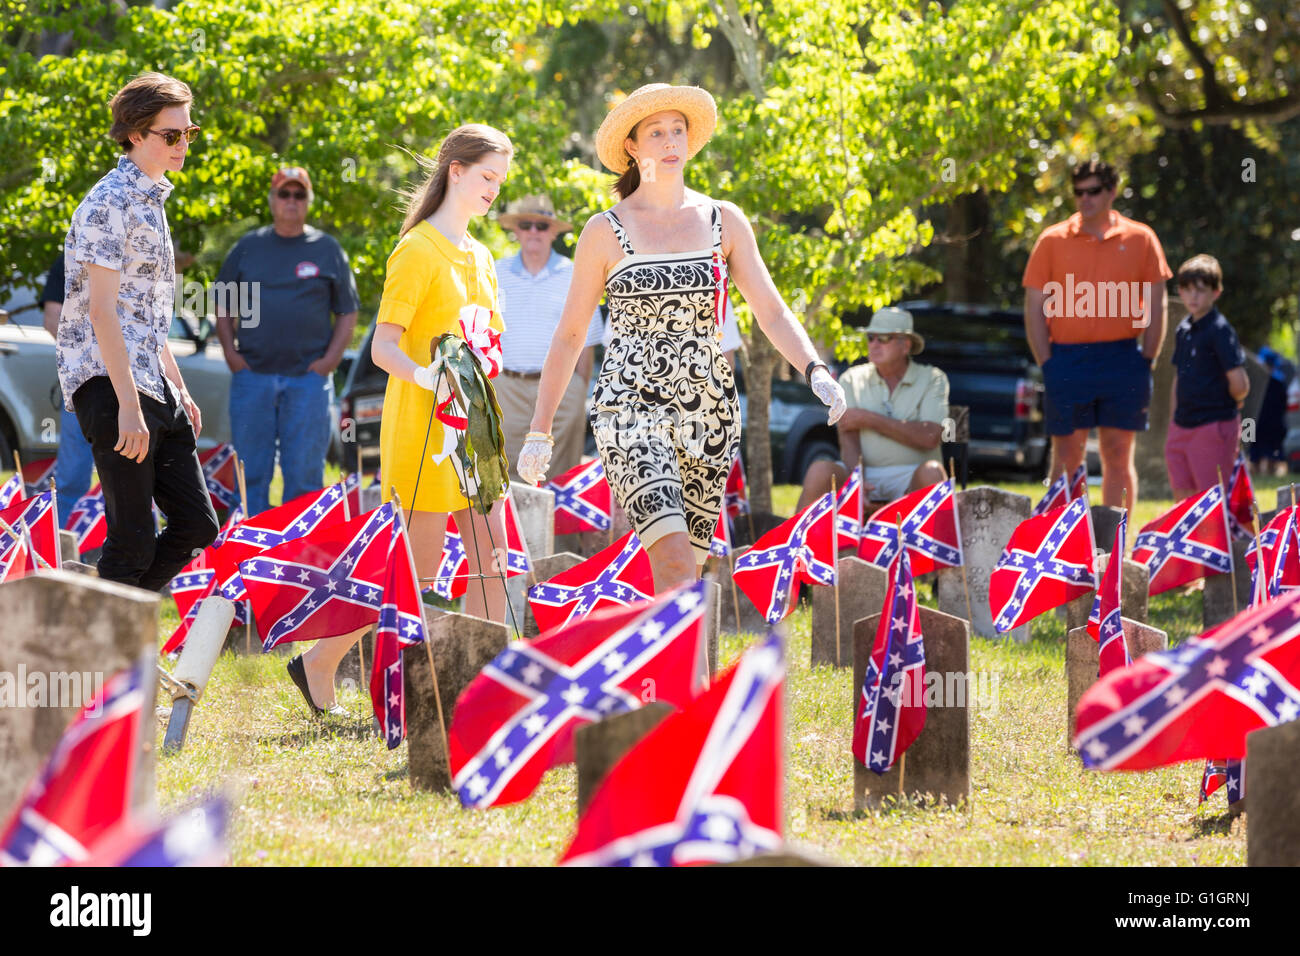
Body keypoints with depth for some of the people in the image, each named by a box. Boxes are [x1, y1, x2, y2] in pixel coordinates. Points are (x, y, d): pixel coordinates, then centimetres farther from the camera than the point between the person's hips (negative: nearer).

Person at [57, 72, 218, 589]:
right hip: (110, 385, -10)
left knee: (197, 524, 8)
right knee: (133, 541, -9)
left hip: (153, 386, 10)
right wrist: (129, 405, -22)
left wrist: (179, 390, 23)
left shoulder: (151, 201, 18)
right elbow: (101, 311, -18)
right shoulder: (110, 203, -12)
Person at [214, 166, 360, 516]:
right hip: (251, 374, 1)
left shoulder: (327, 249, 8)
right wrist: (231, 354, 2)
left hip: (308, 378, -1)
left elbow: (347, 313, 9)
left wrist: (329, 360, -3)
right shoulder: (248, 247, 11)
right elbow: (223, 306, 15)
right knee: (250, 471, 1)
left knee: (304, 471, -1)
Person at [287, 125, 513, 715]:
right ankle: (318, 663, 9)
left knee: (490, 564, 1)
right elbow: (383, 348, -15)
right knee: (420, 575, -5)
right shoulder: (418, 251, -9)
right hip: (424, 426, -8)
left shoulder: (478, 255, 16)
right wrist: (428, 377, -34)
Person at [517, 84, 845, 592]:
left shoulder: (724, 222, 8)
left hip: (708, 409, 4)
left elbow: (771, 310, 3)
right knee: (675, 564, -21)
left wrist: (815, 370, -15)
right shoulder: (606, 231, 2)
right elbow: (569, 334, 8)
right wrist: (539, 431, 7)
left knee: (684, 569, 7)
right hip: (631, 404, -3)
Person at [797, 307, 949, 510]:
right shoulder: (852, 379, 12)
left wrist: (868, 419, -7)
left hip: (910, 478, -2)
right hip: (865, 473, 2)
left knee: (931, 472, -36)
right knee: (820, 471, -27)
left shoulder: (932, 379, 4)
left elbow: (930, 437, -11)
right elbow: (848, 438, 0)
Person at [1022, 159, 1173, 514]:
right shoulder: (1052, 241, 5)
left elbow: (1155, 307, 7)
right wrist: (1046, 364, -2)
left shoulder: (1139, 239, 5)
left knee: (1119, 454, 3)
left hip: (1122, 361, 0)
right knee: (1067, 458, 1)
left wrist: (1146, 361, -1)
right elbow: (1034, 308, 5)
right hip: (1067, 361, 0)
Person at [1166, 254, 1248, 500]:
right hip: (1182, 427, 8)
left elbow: (1240, 385, -18)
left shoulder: (1220, 330, -13)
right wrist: (1175, 419, 17)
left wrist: (1227, 405, 0)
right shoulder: (1183, 330, 12)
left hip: (1213, 428, -8)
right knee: (1183, 498, 10)